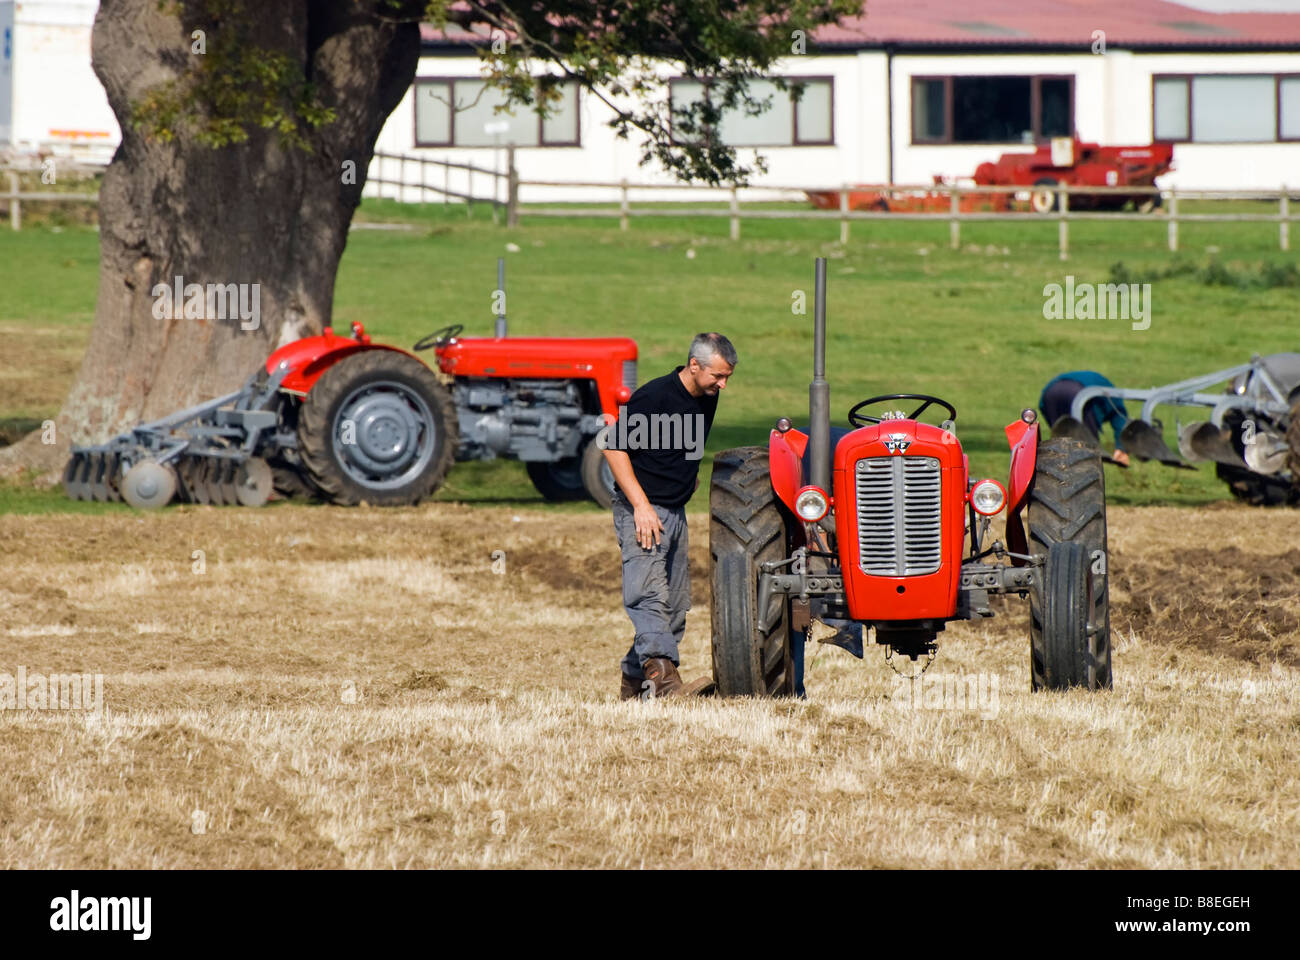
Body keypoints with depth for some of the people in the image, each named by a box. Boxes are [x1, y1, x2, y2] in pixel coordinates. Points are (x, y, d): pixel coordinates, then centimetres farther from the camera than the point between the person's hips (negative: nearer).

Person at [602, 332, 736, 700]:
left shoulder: (707, 399, 6)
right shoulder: (654, 396, -18)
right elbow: (614, 447, -17)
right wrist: (641, 505, -21)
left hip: (676, 512, 8)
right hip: (641, 511, -8)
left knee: (675, 605, 8)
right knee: (650, 596, -20)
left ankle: (634, 681, 17)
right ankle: (661, 675, -35)